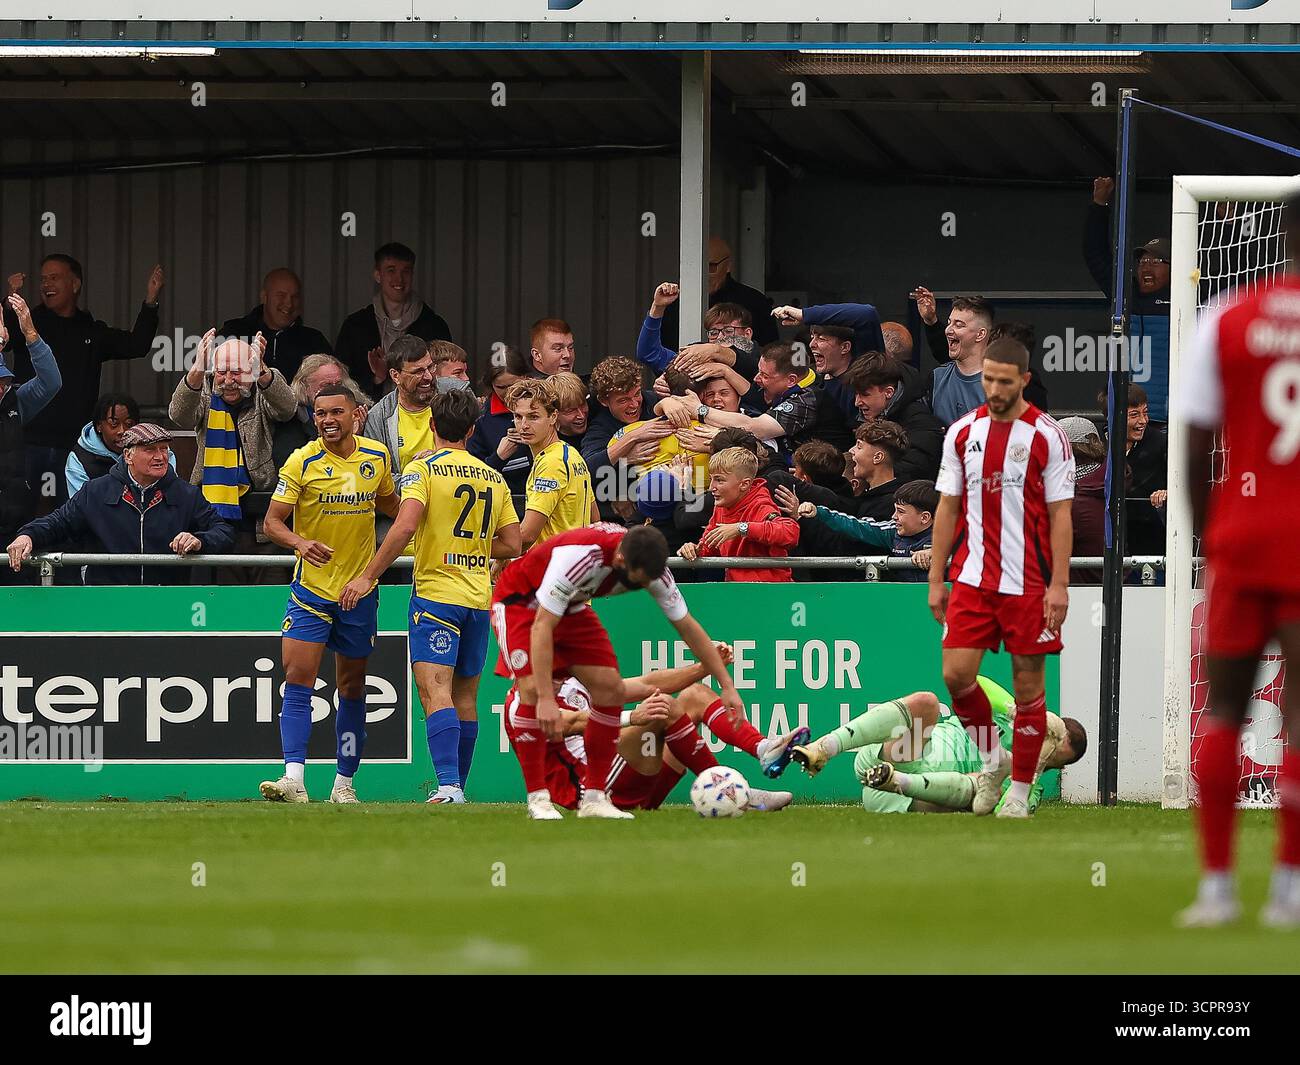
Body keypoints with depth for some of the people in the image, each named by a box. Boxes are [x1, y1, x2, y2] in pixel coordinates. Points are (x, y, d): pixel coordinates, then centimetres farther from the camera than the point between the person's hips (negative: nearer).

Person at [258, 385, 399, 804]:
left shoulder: (377, 456, 2)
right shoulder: (302, 462, -8)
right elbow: (273, 521, -10)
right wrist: (300, 543, -28)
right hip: (310, 588, -3)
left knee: (352, 688, 9)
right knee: (297, 677, -15)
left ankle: (344, 782, 19)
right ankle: (294, 780, -20)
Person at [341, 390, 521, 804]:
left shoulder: (422, 469, -6)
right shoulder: (494, 478, 11)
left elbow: (405, 526, -19)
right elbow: (512, 544, 12)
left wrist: (368, 576, -14)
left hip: (435, 593, -6)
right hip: (479, 596, 6)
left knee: (435, 689, -15)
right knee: (465, 696, 14)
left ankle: (449, 785, -30)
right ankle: (458, 786, 19)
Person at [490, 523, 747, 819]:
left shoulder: (650, 565, -20)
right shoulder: (577, 556, -41)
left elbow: (687, 626, -7)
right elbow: (541, 627, -38)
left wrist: (727, 685, -8)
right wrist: (546, 699, -43)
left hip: (571, 606, 6)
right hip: (520, 602, -6)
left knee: (611, 688, -8)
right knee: (532, 688, -25)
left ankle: (594, 797, -3)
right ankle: (538, 798, -17)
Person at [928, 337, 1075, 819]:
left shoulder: (1047, 437, -3)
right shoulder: (963, 432, 7)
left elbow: (1060, 516, -4)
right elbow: (948, 508, 12)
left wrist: (1059, 585, -10)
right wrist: (936, 579, 7)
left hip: (1028, 581, -3)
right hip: (972, 578, 3)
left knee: (1028, 684, 1)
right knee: (956, 673, -9)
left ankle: (1020, 792, 10)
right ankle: (992, 760, 15)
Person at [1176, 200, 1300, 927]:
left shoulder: (1227, 322, 3)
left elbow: (1195, 450, 2)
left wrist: (1205, 540, 11)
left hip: (1241, 539, 2)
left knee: (1223, 710, 9)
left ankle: (1216, 885, 6)